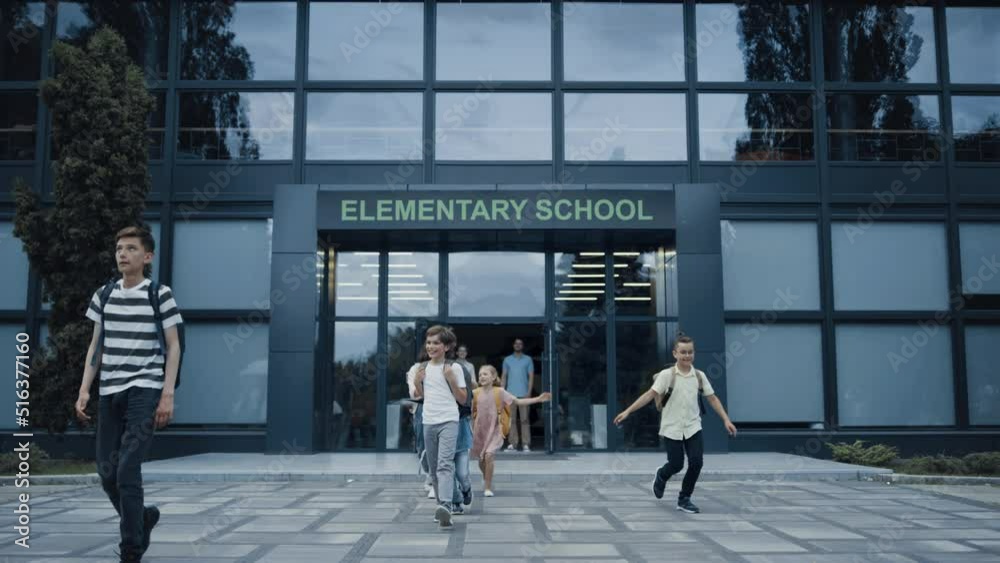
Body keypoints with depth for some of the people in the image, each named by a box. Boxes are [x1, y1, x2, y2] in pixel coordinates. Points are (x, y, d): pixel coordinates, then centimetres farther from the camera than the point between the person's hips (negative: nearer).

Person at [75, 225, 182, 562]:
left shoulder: (160, 295, -3)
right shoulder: (103, 295, 10)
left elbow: (173, 347, -2)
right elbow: (96, 345, 14)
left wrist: (168, 394, -10)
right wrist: (84, 389, 6)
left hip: (144, 391, -5)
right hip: (109, 392, 5)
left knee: (127, 471, -12)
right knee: (107, 472, 7)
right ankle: (143, 518, 34)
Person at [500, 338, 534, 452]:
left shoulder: (528, 359, 10)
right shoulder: (507, 360, 14)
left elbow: (531, 376, 5)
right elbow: (504, 376, 12)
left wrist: (529, 392, -6)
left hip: (523, 394, -2)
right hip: (510, 394, 2)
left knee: (524, 419, -5)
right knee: (511, 419, 0)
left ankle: (526, 444, -5)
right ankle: (512, 443, 2)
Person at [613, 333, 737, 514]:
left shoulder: (699, 375, 1)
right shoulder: (667, 375, -10)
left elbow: (712, 398, 8)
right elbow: (650, 394, -15)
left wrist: (726, 420, 1)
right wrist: (627, 411, -23)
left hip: (693, 427, 3)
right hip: (672, 428, -3)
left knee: (696, 462, -9)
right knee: (676, 464, -1)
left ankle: (684, 499, 11)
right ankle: (661, 476, 37)